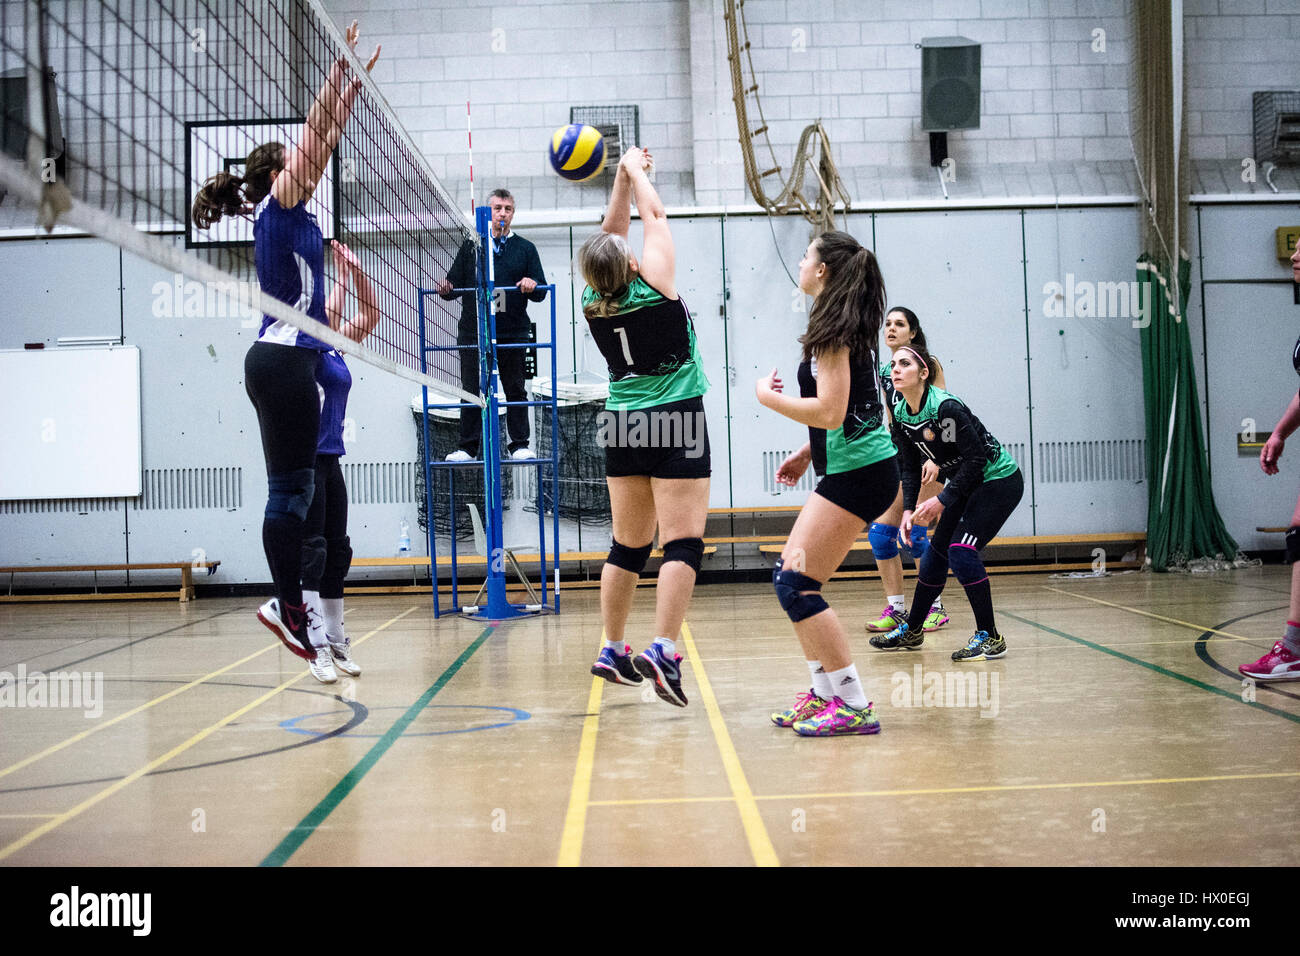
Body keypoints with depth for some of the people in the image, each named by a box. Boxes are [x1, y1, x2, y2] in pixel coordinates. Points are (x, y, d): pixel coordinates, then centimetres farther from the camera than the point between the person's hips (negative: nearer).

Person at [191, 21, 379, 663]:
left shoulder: (292, 215, 18)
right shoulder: (277, 207, -4)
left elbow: (327, 137, 21)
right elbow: (315, 130, -8)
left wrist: (355, 79, 22)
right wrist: (343, 65, -5)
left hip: (287, 363, 9)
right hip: (282, 362, -9)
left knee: (295, 489, 7)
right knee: (290, 489, -8)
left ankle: (290, 605, 10)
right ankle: (289, 606, -4)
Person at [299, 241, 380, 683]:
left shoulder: (334, 348, 13)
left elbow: (369, 315, 19)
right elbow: (325, 312, -26)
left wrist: (356, 270, 8)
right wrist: (341, 276, -14)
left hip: (329, 460, 9)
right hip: (304, 460, -9)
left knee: (336, 552, 11)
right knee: (312, 552, -10)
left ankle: (336, 642, 19)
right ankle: (317, 649, -9)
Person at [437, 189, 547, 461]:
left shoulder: (525, 249, 11)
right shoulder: (471, 246, 14)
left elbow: (541, 292, 5)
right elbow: (455, 283, 10)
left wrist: (532, 286, -16)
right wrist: (446, 288, -12)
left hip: (512, 334, -1)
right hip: (473, 333, 1)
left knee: (515, 391, 3)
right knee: (471, 391, 3)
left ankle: (520, 444, 10)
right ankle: (468, 447, 8)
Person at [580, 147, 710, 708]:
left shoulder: (595, 301, 2)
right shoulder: (652, 287, -11)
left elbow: (612, 227, 15)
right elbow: (653, 215, 3)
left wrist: (625, 173, 20)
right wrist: (635, 167, 17)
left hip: (622, 428, 6)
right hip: (676, 424, -6)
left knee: (628, 546, 14)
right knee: (683, 542, -8)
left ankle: (612, 651, 18)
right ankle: (663, 651, -19)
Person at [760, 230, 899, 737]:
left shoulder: (833, 329, -14)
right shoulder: (847, 326, 16)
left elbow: (830, 412, -22)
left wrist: (769, 396, -9)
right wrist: (805, 455, 23)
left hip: (857, 473, -10)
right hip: (848, 469, 10)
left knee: (796, 584, -10)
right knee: (791, 579, 12)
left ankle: (854, 705, -7)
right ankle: (824, 692, 18)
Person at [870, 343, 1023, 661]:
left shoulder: (946, 407, -27)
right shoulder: (901, 413, -3)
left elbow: (976, 458, -26)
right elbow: (910, 466, 7)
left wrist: (942, 500, -24)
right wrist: (909, 508, -5)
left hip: (999, 481, -8)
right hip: (964, 485, 8)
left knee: (961, 550, -20)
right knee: (936, 551, 10)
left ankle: (990, 638, -10)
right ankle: (912, 629, 25)